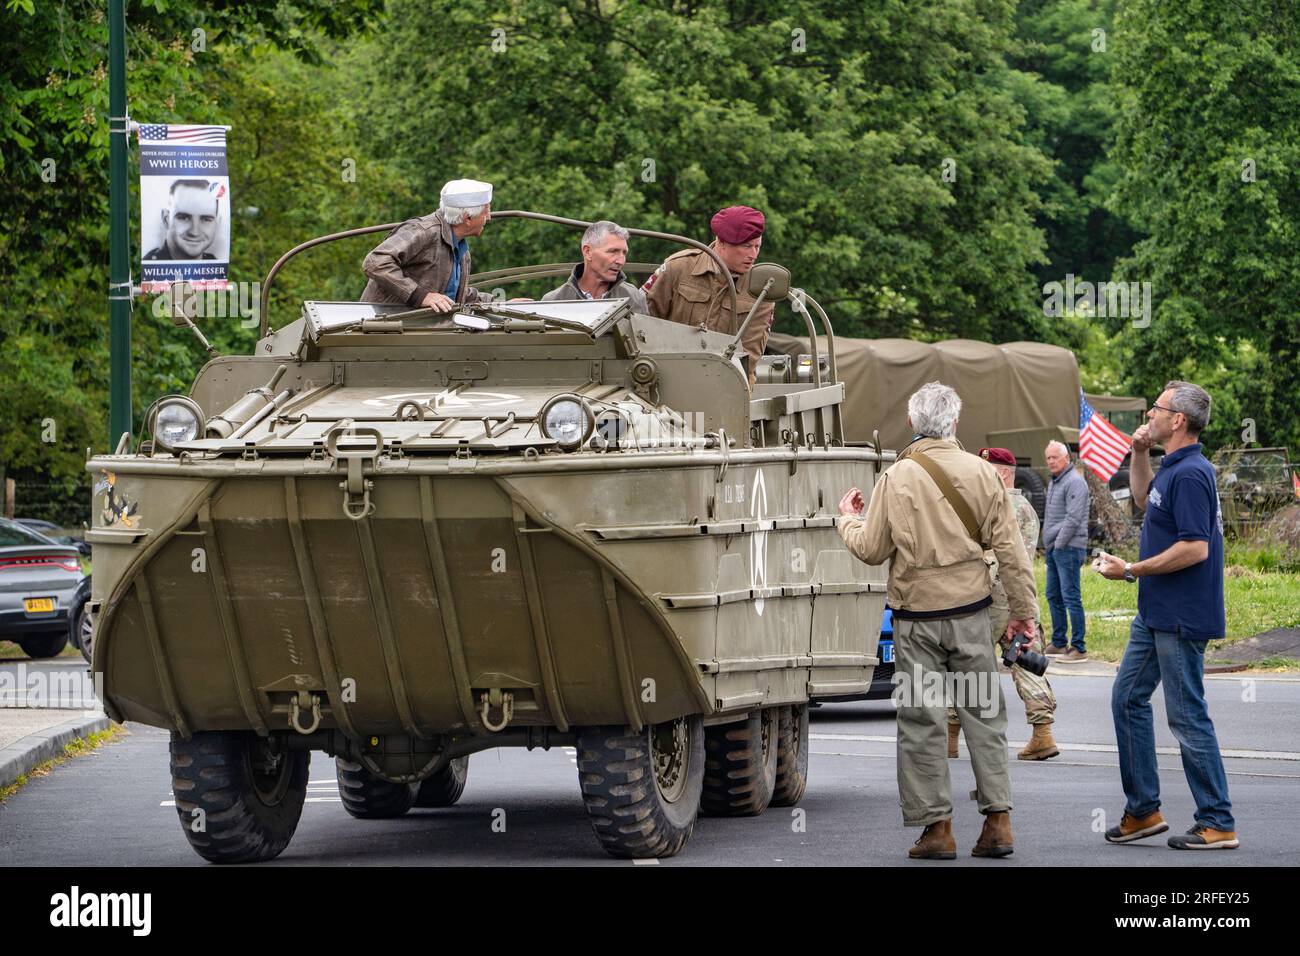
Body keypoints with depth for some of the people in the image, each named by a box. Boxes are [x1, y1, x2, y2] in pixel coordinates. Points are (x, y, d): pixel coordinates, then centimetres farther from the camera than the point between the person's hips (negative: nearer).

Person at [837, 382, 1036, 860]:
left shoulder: (896, 479, -6)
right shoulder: (980, 472, -3)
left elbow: (871, 549, -1)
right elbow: (1008, 547, -1)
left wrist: (848, 518, 20)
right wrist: (1023, 610, 7)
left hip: (917, 614, -1)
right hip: (970, 610, 2)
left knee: (921, 719, 4)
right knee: (984, 713, 8)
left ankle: (936, 825, 4)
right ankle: (998, 821, 5)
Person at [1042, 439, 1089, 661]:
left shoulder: (1074, 482, -12)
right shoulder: (1054, 482, 19)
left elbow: (1073, 518, -18)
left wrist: (1059, 543, -15)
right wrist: (1049, 544, 17)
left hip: (1068, 549, -10)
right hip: (1054, 548, 10)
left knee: (1070, 597, -10)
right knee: (1054, 596, 13)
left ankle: (1079, 647, -9)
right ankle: (1058, 643, 21)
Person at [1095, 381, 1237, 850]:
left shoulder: (1190, 474, -20)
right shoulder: (1173, 470, 12)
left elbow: (1196, 548, -27)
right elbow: (1144, 499, 35)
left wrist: (1132, 570, -20)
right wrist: (1139, 454, 18)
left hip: (1181, 617, -11)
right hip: (1156, 613, 11)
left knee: (1187, 715, -5)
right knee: (1128, 698, 14)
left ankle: (1217, 824, 1)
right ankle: (1142, 810, 19)